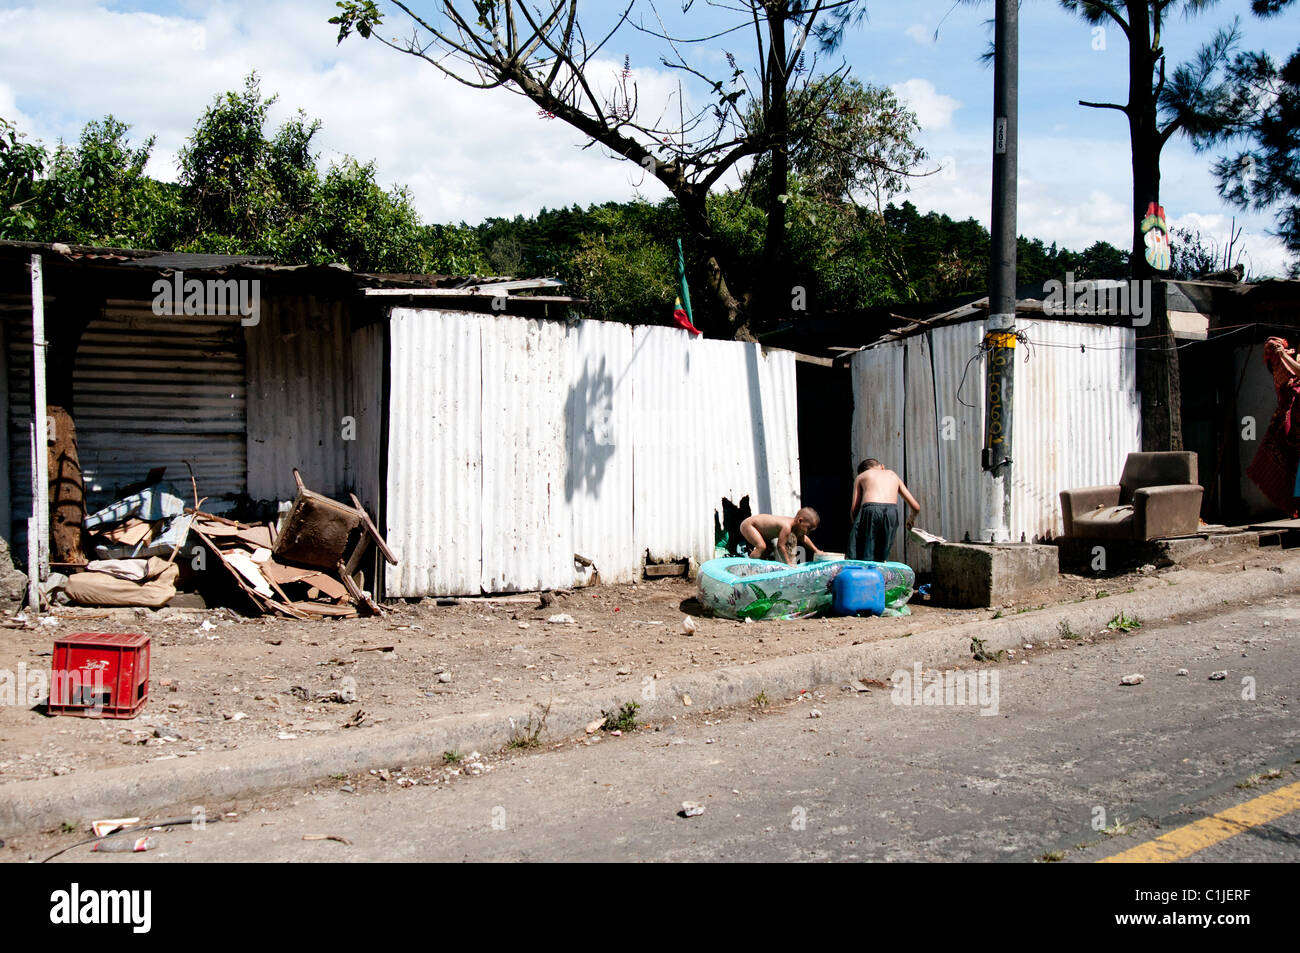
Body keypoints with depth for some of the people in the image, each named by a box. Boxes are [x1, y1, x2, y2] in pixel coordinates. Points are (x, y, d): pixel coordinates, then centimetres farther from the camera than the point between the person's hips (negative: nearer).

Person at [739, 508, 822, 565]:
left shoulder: (795, 524, -2)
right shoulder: (787, 527, -33)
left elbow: (804, 539, 16)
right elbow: (780, 546, -30)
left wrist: (816, 551, 18)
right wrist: (788, 563, -24)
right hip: (748, 525, -10)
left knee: (770, 548, 16)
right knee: (762, 546, -24)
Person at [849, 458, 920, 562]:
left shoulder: (861, 476, 27)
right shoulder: (893, 475, 34)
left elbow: (854, 509, 15)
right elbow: (916, 507, 31)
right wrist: (911, 518, 52)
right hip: (891, 511, 2)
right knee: (880, 560, 10)